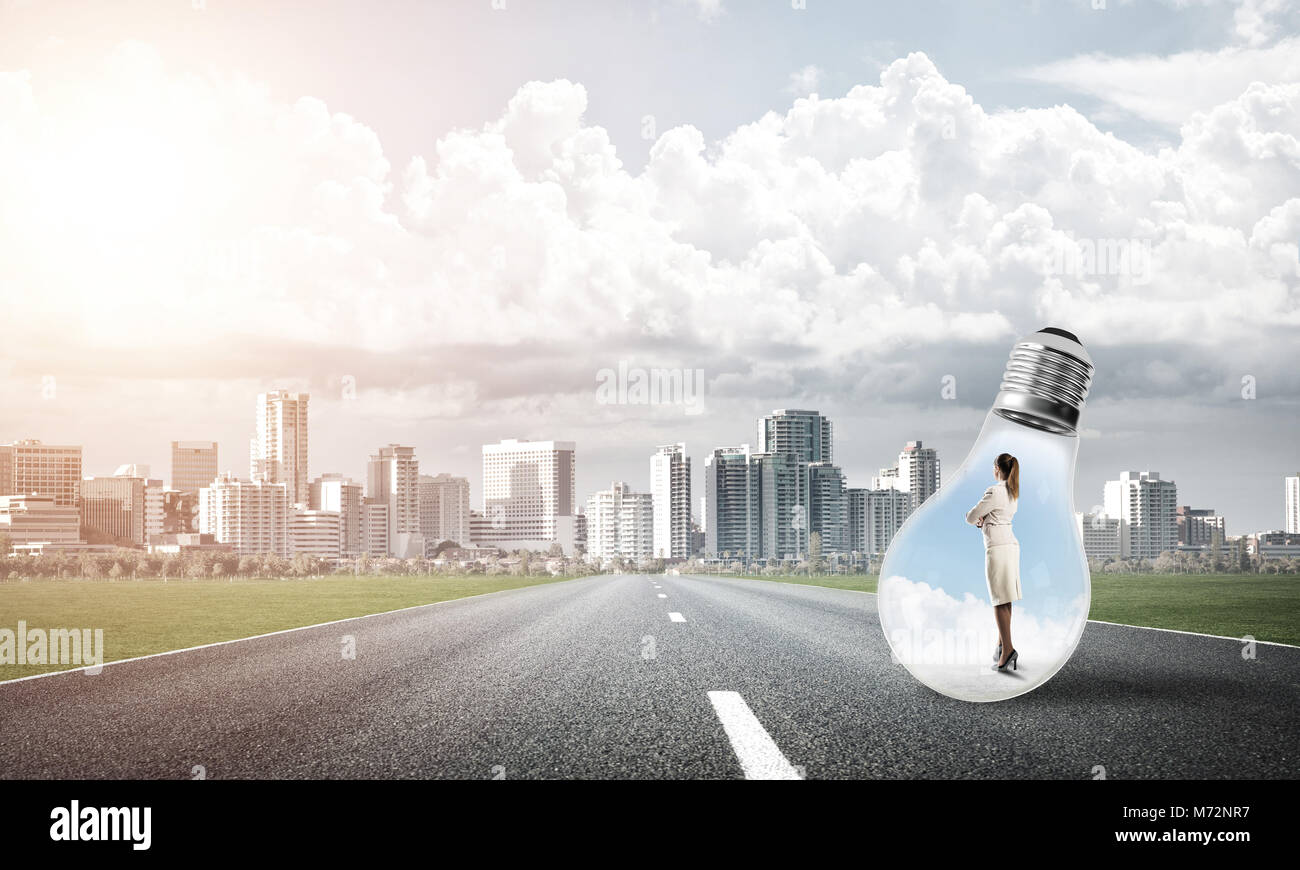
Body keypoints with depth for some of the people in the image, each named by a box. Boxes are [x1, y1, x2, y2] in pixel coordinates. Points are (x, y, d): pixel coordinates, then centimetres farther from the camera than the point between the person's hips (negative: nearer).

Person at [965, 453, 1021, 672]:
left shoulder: (994, 492, -15)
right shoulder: (1012, 492, 13)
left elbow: (971, 517, -9)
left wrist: (975, 518, 14)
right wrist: (982, 521, 7)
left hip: (998, 547, -9)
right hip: (1011, 544, 9)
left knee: (1000, 600, -10)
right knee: (1005, 600, 14)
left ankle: (1008, 649, -15)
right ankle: (1002, 644, 20)